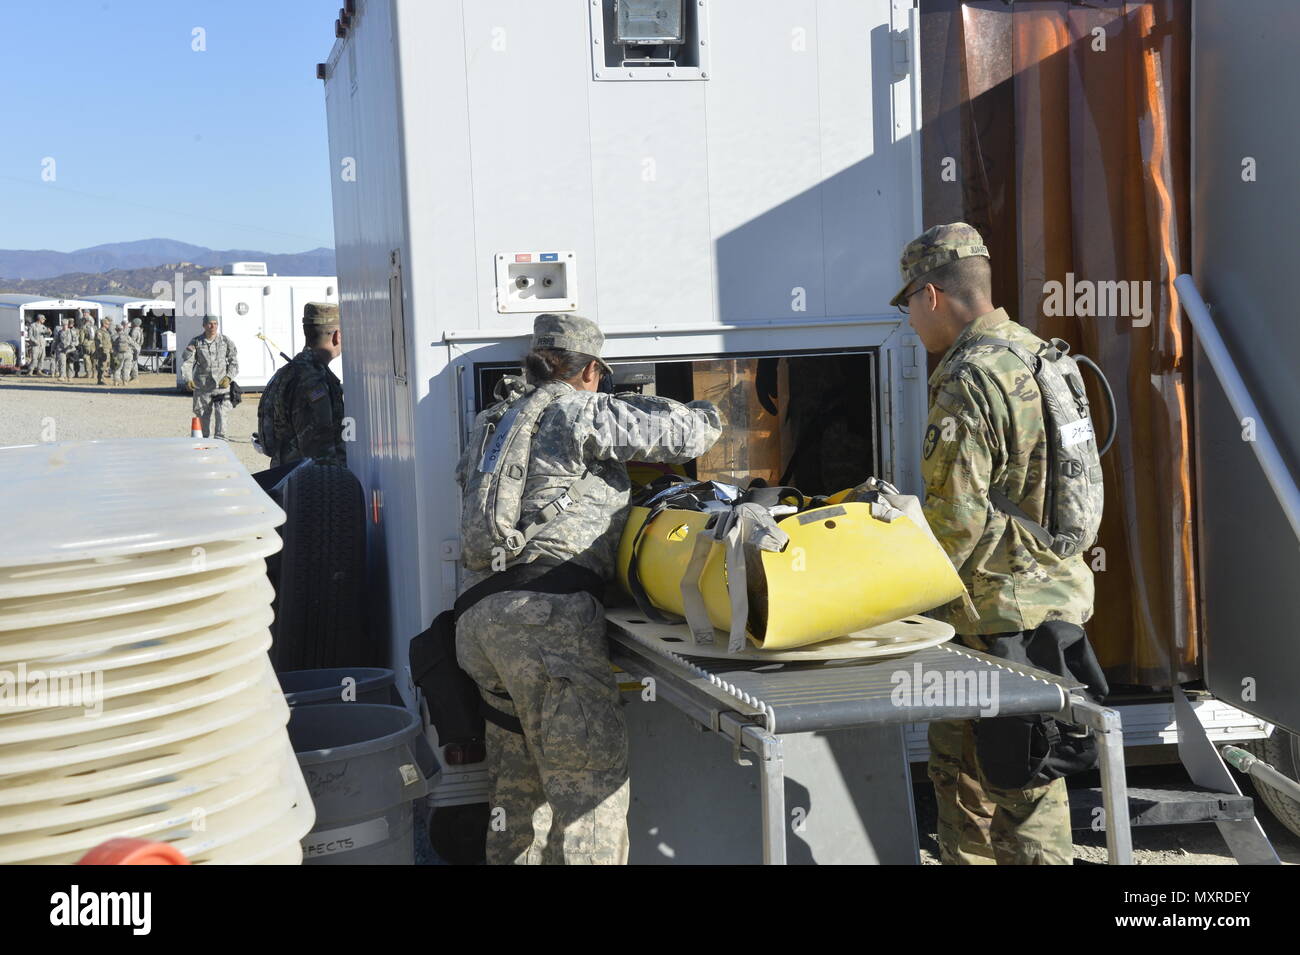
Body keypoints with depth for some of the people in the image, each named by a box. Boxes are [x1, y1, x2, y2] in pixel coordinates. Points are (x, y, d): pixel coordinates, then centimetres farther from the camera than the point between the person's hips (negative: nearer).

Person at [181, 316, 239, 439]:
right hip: (202, 385, 1)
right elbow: (187, 363, -5)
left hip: (221, 384, -1)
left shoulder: (225, 341, 3)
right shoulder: (195, 342, 1)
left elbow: (234, 362, 7)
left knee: (222, 412, -15)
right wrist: (188, 380, -21)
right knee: (204, 414, 8)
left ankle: (220, 439, -14)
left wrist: (229, 377, -9)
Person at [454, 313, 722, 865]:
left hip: (478, 618, 9)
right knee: (592, 772, -7)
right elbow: (689, 432, 4)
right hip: (546, 614, -8)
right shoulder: (584, 411, 2)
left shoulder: (492, 424, 24)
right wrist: (704, 416, 29)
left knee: (519, 778, 16)